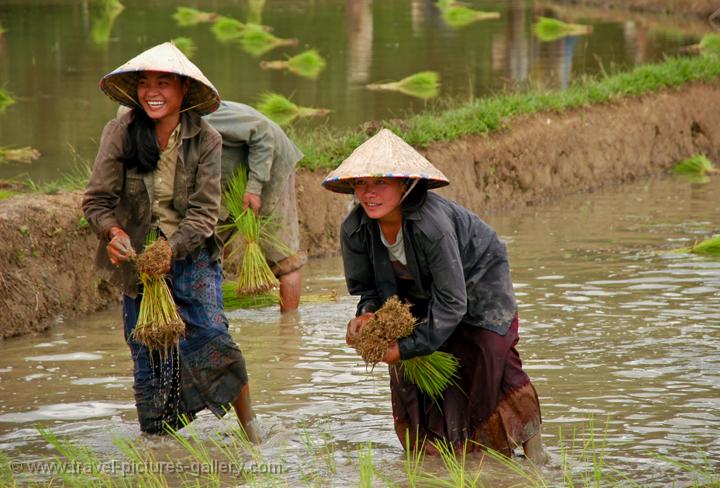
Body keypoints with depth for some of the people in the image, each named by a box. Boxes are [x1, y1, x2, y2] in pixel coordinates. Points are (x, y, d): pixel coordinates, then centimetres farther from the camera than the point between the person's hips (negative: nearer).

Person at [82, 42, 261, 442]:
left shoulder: (204, 140, -7)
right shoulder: (120, 132, -7)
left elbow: (204, 211, -11)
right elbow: (97, 199, -5)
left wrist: (171, 248, -27)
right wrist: (112, 230, -26)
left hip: (191, 256, -1)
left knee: (211, 338, -17)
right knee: (148, 358, 3)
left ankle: (250, 426, -1)